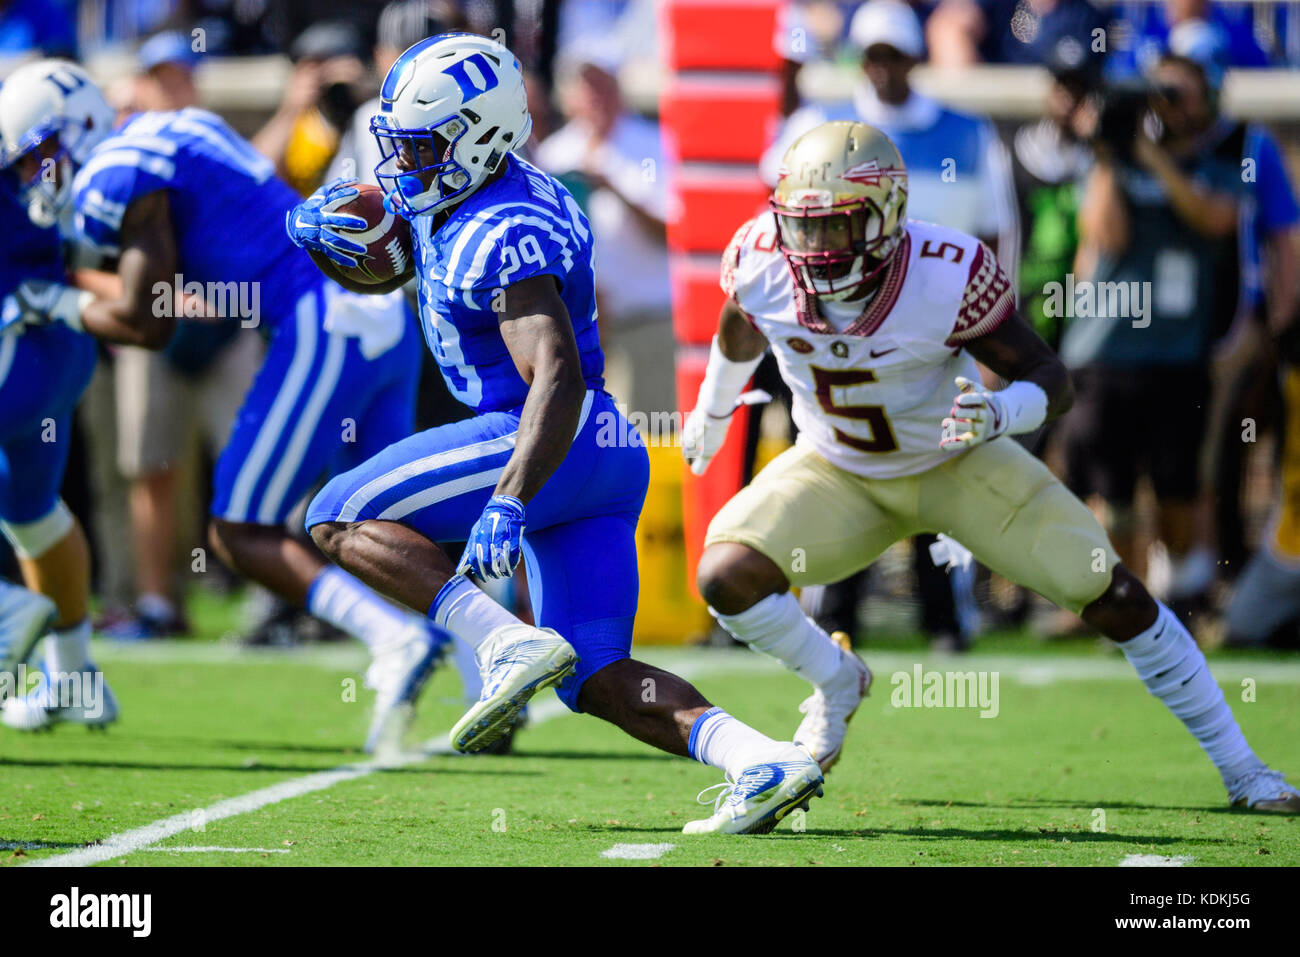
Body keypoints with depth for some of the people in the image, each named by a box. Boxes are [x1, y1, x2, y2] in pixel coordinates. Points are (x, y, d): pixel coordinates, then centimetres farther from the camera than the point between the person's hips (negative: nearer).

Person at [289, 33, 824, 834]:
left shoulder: (504, 239, -19)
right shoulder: (447, 196, 11)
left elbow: (558, 378, -28)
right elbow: (373, 268, 25)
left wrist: (507, 504, -37)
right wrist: (319, 226, 1)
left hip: (557, 442, -10)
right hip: (608, 458, 10)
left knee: (341, 519, -8)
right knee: (598, 680, 7)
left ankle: (514, 646, -21)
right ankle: (765, 764, -10)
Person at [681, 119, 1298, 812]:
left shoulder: (948, 275, -32)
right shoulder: (762, 264, -23)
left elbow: (1052, 380, -22)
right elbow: (741, 330, 4)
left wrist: (999, 413, -45)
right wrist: (710, 412, 22)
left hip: (958, 466, -2)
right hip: (839, 475, 2)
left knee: (1114, 597, -8)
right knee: (727, 577, -21)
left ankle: (1241, 770, 8)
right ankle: (833, 685, 11)